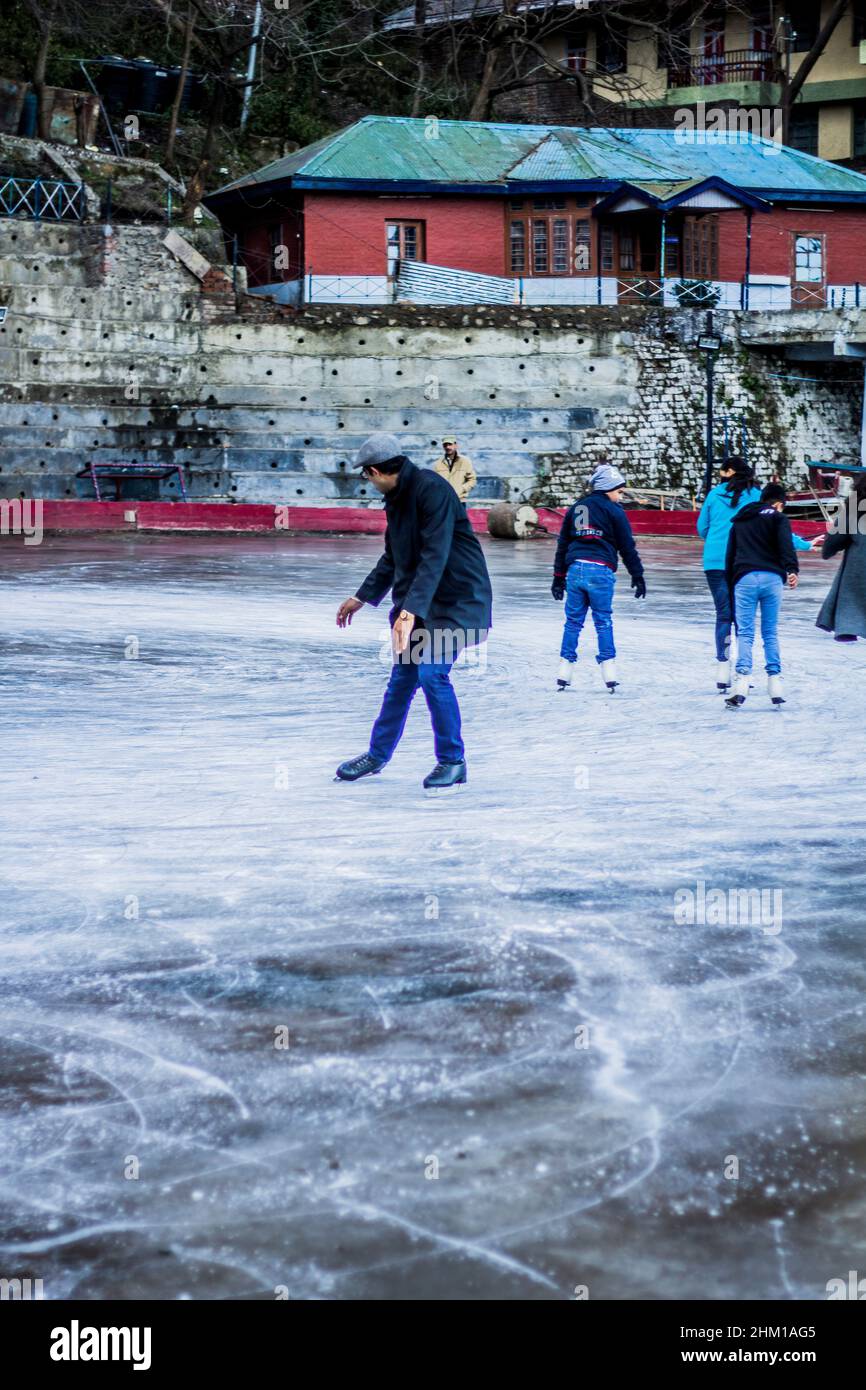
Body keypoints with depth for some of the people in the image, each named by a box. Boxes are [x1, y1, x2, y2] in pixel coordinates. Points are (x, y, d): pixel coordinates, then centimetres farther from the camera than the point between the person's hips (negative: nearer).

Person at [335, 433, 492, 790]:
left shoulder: (432, 490, -22)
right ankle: (377, 755, 26)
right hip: (417, 598, 9)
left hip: (456, 597, -9)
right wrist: (362, 597, 25)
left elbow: (435, 556, -30)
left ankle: (453, 761, -2)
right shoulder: (397, 499, 8)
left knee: (432, 672, -16)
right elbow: (393, 559, 22)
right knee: (402, 675, 13)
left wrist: (410, 611, -36)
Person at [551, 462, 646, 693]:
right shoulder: (612, 510, 1)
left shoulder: (575, 508, 17)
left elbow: (562, 545, 19)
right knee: (603, 621, 4)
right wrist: (637, 576, 6)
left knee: (573, 621, 9)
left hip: (575, 569, 4)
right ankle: (609, 675, 1)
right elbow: (627, 546, 1)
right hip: (600, 571, -4)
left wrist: (559, 576, 22)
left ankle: (564, 676, 7)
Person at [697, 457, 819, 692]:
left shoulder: (715, 494, 5)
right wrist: (803, 545, 11)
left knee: (723, 615, 4)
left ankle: (723, 668, -2)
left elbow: (702, 528, 13)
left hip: (714, 562, 1)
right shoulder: (755, 496, 2)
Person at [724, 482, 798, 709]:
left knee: (745, 633, -1)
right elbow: (786, 545, -10)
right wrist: (792, 570, -22)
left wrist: (730, 584, 26)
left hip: (744, 578, 2)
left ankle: (742, 680, -19)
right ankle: (775, 682, 5)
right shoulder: (778, 518, 9)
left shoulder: (739, 521, 22)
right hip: (772, 578, -2)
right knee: (771, 633, 8)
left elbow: (730, 555, 22)